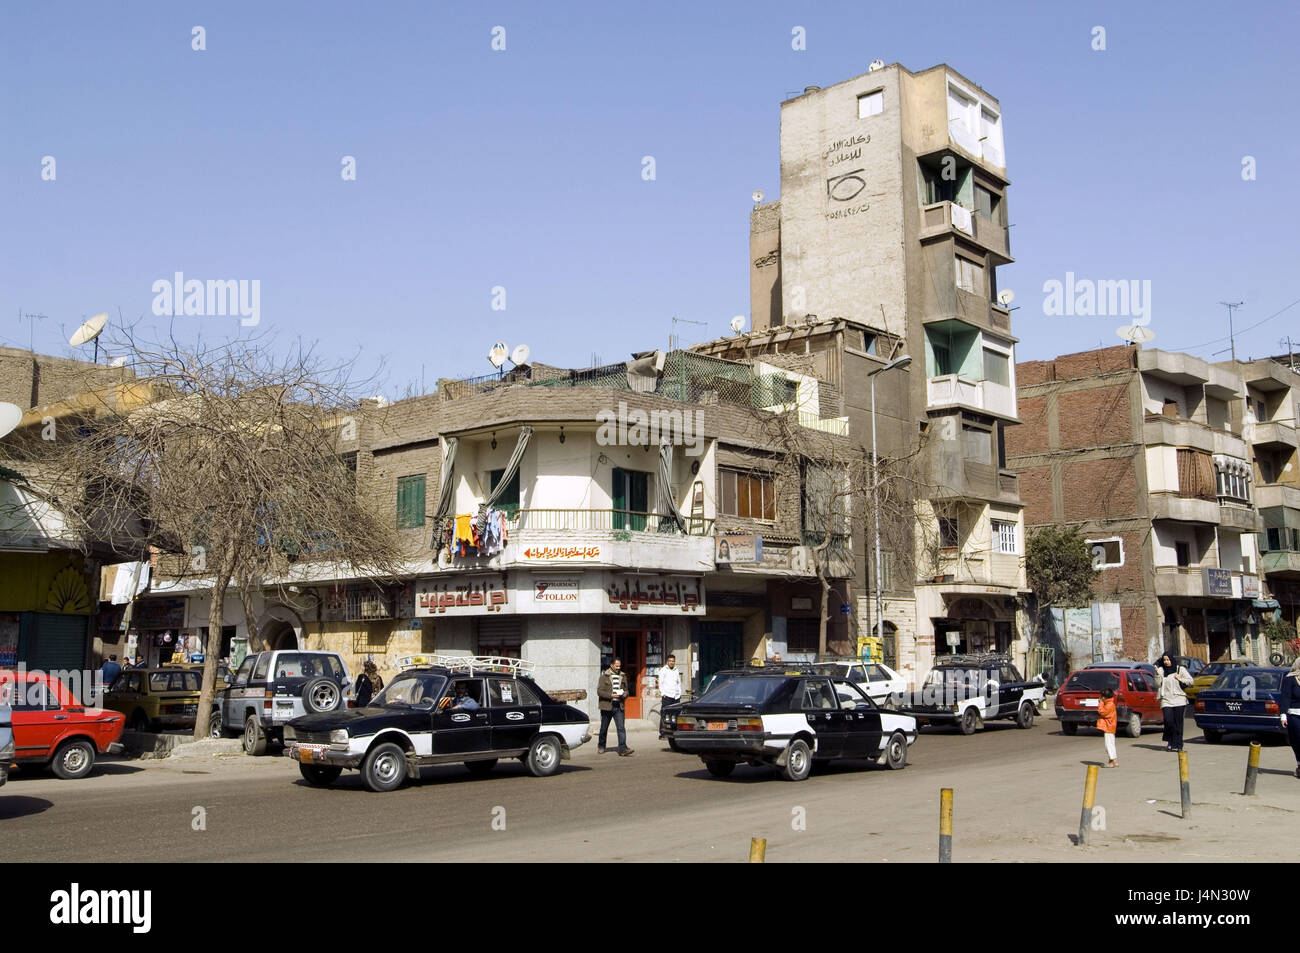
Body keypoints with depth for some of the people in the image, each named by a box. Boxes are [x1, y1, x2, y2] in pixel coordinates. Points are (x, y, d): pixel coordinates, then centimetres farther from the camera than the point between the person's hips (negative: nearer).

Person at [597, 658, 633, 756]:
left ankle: (622, 749, -15)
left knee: (621, 728, -10)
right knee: (604, 728, 11)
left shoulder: (623, 676, 11)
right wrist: (611, 695, -21)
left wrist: (625, 694, -4)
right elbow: (599, 691, -8)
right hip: (606, 706, -2)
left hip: (619, 706, 3)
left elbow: (626, 689, 20)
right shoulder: (604, 676, -4)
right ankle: (601, 746, 30)